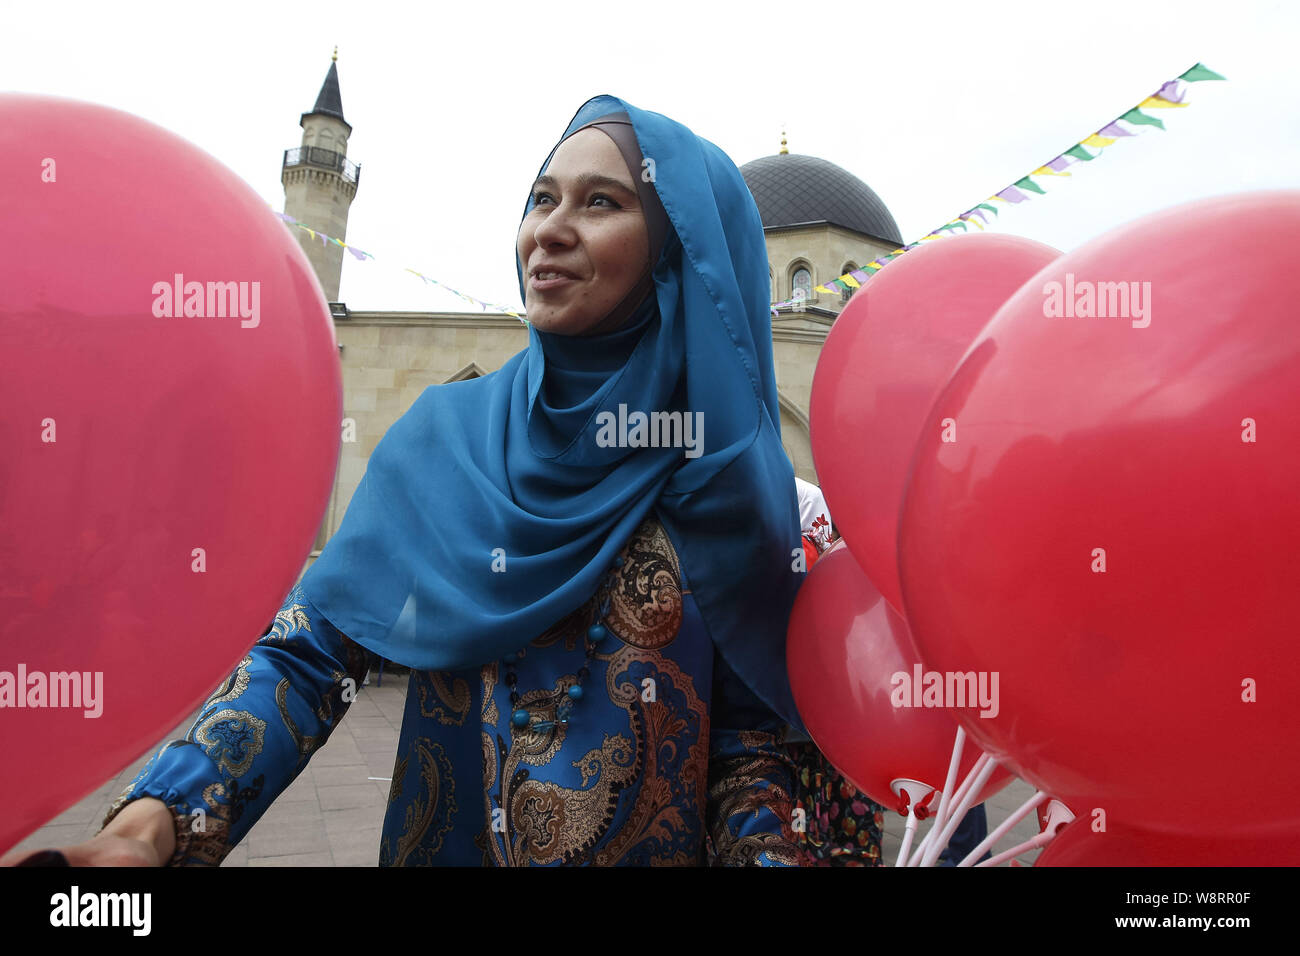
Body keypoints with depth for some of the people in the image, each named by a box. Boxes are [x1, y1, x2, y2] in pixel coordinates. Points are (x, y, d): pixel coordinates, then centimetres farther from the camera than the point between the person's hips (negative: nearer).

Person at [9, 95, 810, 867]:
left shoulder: (727, 473, -11)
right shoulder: (447, 432, -8)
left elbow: (744, 729, -6)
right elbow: (311, 651, -11)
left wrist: (763, 850, -21)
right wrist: (156, 822, -23)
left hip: (655, 849, -1)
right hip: (442, 843, 2)